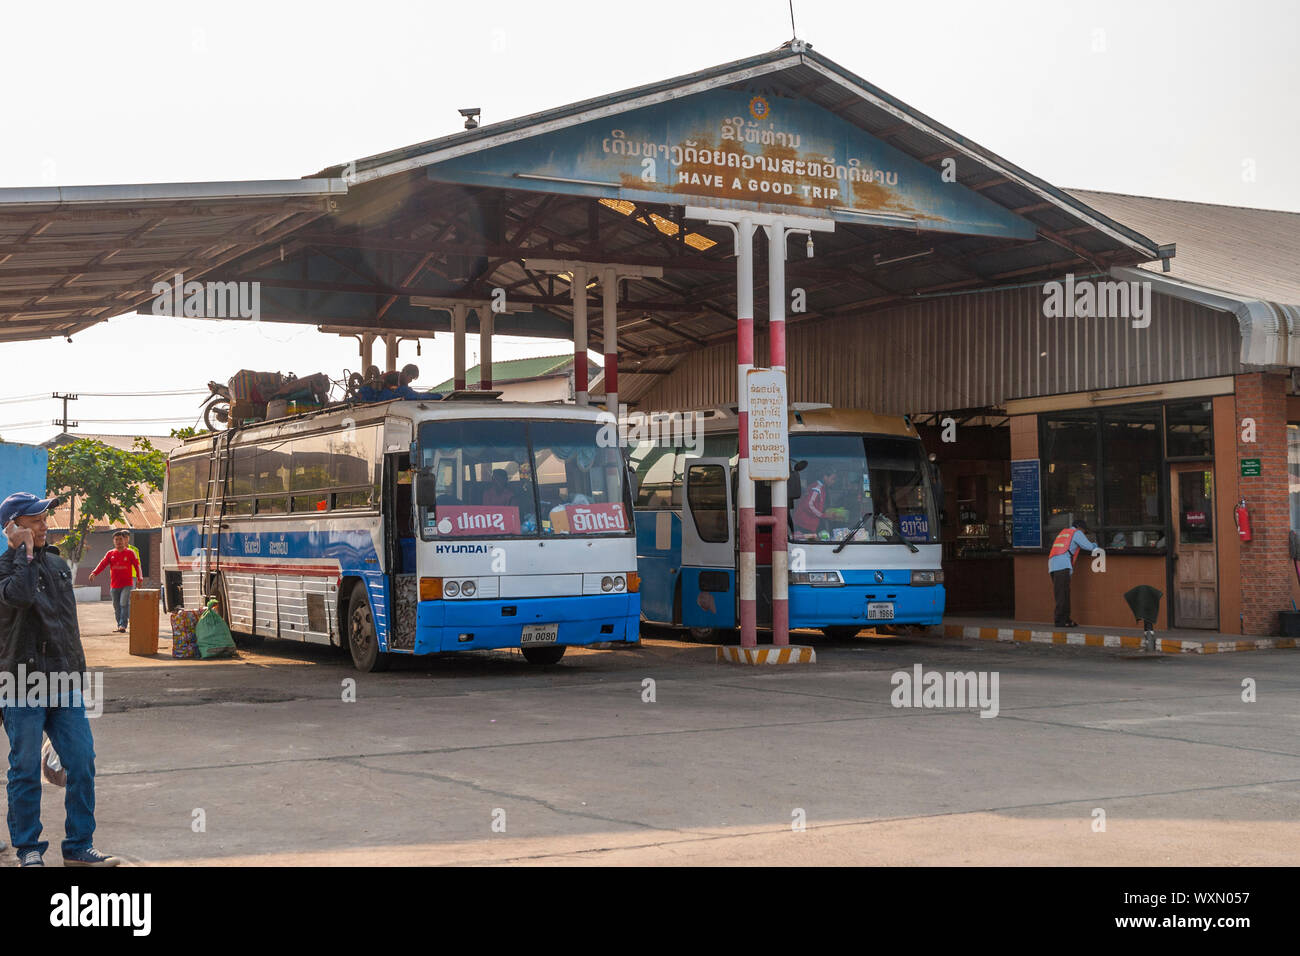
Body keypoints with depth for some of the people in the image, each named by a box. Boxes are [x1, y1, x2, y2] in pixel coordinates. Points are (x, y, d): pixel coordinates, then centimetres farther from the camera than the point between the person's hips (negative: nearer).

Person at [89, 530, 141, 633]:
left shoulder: (130, 553, 1)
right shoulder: (110, 554, 8)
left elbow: (137, 565, 0)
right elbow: (102, 564, -1)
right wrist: (94, 573, -17)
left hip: (127, 584, -4)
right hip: (114, 585, 4)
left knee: (124, 603, -18)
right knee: (117, 607, 10)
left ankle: (123, 625, -19)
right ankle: (120, 626, 22)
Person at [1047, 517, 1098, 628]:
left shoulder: (1063, 532, 30)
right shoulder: (1077, 533, 8)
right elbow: (1088, 546, 3)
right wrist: (1095, 546, 26)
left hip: (1052, 564, 8)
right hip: (1062, 565, -8)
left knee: (1061, 593, 7)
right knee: (1063, 593, -10)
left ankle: (1066, 619, 7)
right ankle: (1060, 621, -14)